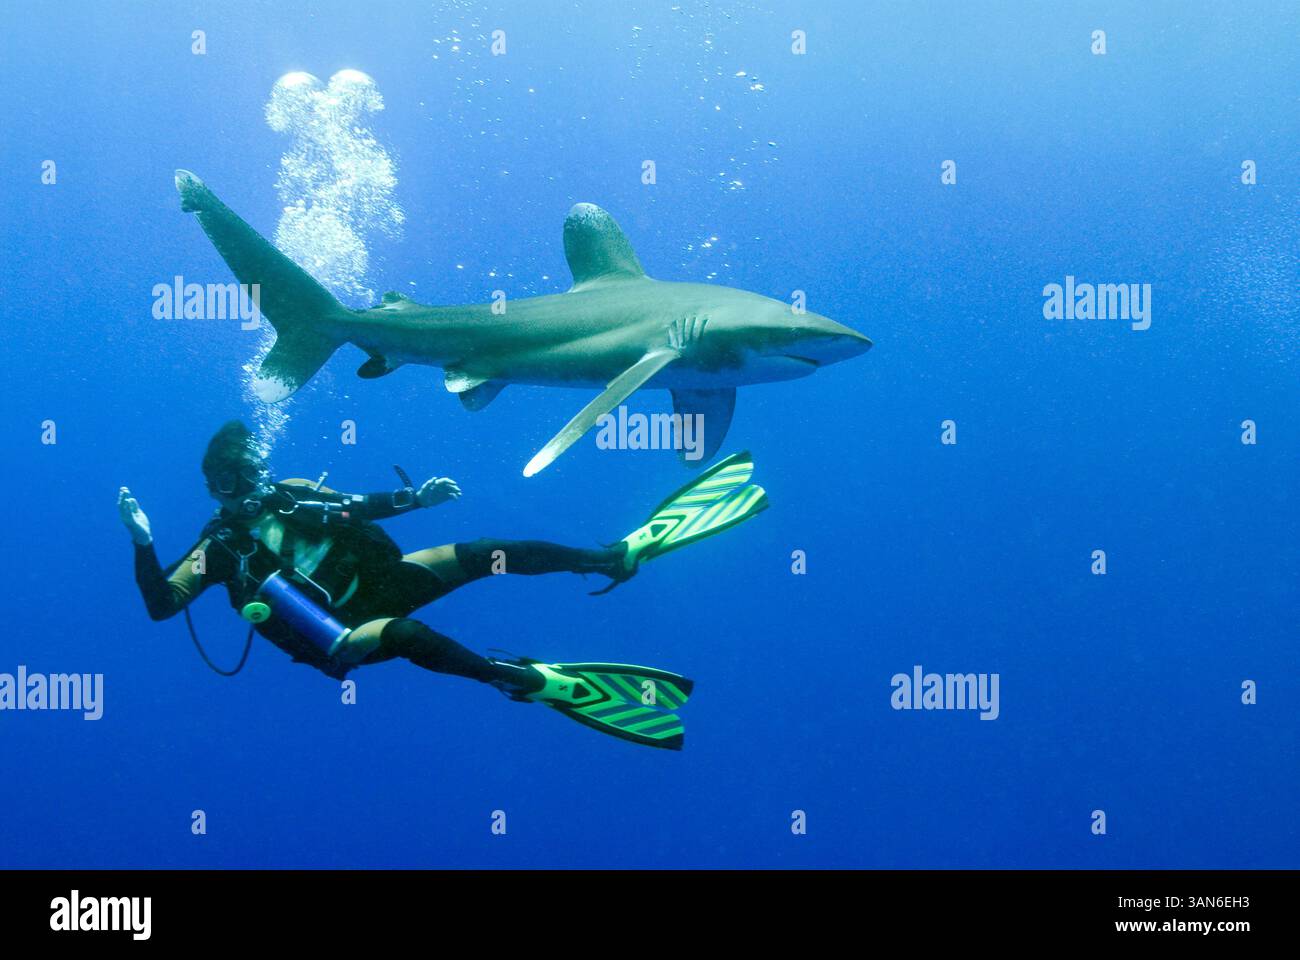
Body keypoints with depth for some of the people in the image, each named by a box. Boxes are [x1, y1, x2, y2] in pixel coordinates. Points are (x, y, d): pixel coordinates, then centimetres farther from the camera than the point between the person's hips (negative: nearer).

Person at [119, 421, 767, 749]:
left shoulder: (289, 495, 12)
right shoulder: (219, 547, -3)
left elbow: (354, 507, 24)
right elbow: (160, 605, -12)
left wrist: (416, 498, 12)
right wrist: (143, 544, -26)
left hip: (378, 580, 6)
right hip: (340, 634, -6)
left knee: (485, 553, -9)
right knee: (409, 636, -41)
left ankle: (620, 555, -6)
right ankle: (527, 681, -46)